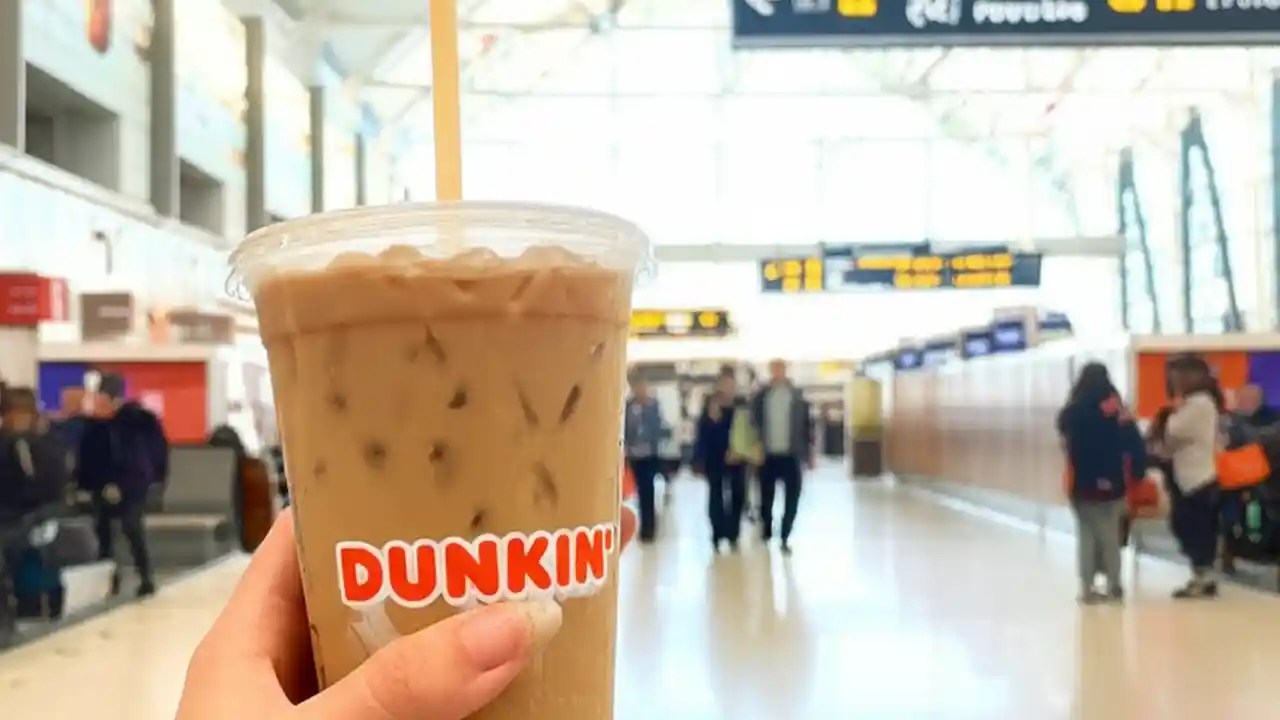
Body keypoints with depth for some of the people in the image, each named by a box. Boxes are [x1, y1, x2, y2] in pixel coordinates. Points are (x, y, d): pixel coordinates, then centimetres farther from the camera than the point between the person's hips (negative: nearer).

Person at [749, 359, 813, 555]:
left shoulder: (797, 396, 3)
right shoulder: (761, 396, 1)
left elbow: (807, 424, 5)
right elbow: (754, 423, 3)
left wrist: (808, 452, 3)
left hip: (791, 455, 0)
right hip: (767, 455, 0)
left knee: (792, 499, 0)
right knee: (766, 497, 8)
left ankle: (785, 538, 10)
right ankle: (766, 531, 28)